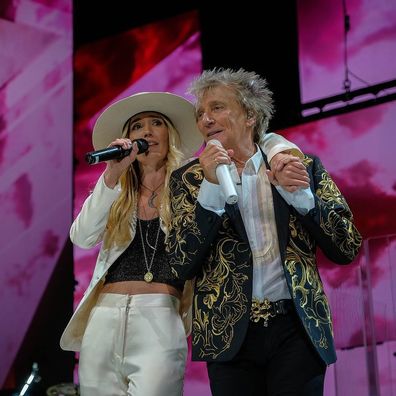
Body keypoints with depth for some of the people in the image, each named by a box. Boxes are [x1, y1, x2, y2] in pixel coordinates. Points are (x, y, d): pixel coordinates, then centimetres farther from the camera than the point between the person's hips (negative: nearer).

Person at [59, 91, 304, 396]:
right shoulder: (115, 196, 17)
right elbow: (82, 238, 0)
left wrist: (283, 152, -18)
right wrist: (111, 176, -8)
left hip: (159, 320, -4)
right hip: (104, 318, 4)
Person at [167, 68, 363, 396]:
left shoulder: (304, 167, 7)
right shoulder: (189, 179, 7)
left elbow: (347, 249, 2)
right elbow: (182, 265, -4)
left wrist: (301, 193, -12)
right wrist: (211, 187, -13)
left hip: (298, 329, 0)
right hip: (230, 332, 0)